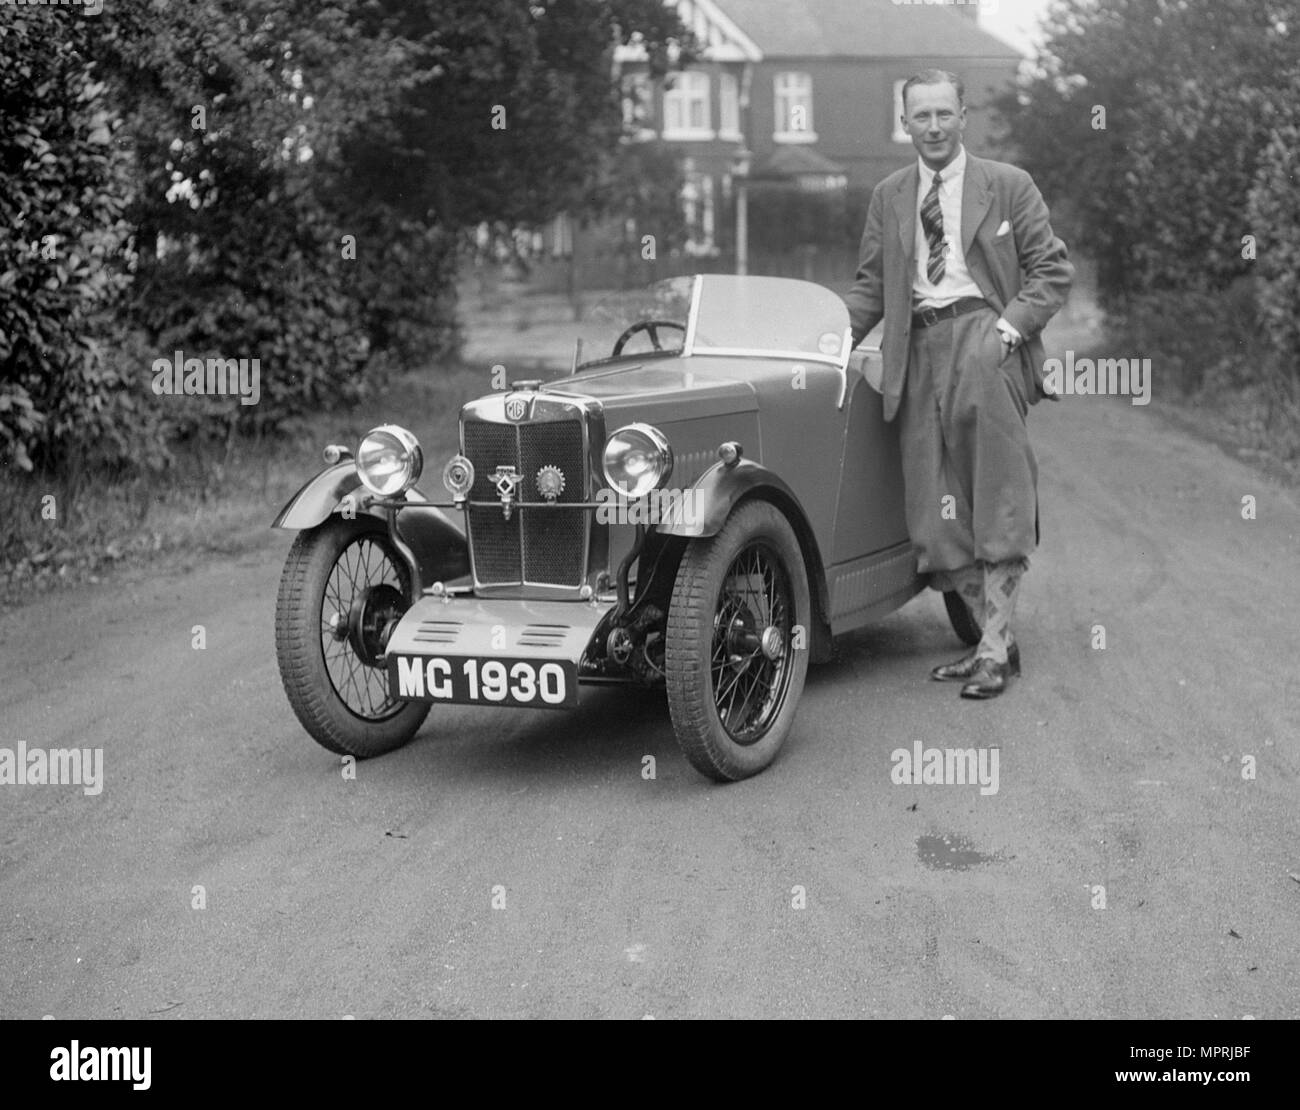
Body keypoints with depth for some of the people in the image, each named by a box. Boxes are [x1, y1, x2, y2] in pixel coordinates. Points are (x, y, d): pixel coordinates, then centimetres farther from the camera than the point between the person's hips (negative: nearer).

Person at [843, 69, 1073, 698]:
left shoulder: (1008, 186, 8)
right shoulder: (888, 197, 19)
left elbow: (1052, 270, 5)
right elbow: (870, 286, 20)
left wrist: (1009, 326, -11)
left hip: (984, 329, -4)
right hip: (919, 350, 4)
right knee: (940, 516, 0)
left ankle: (995, 648, -21)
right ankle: (994, 641, 14)